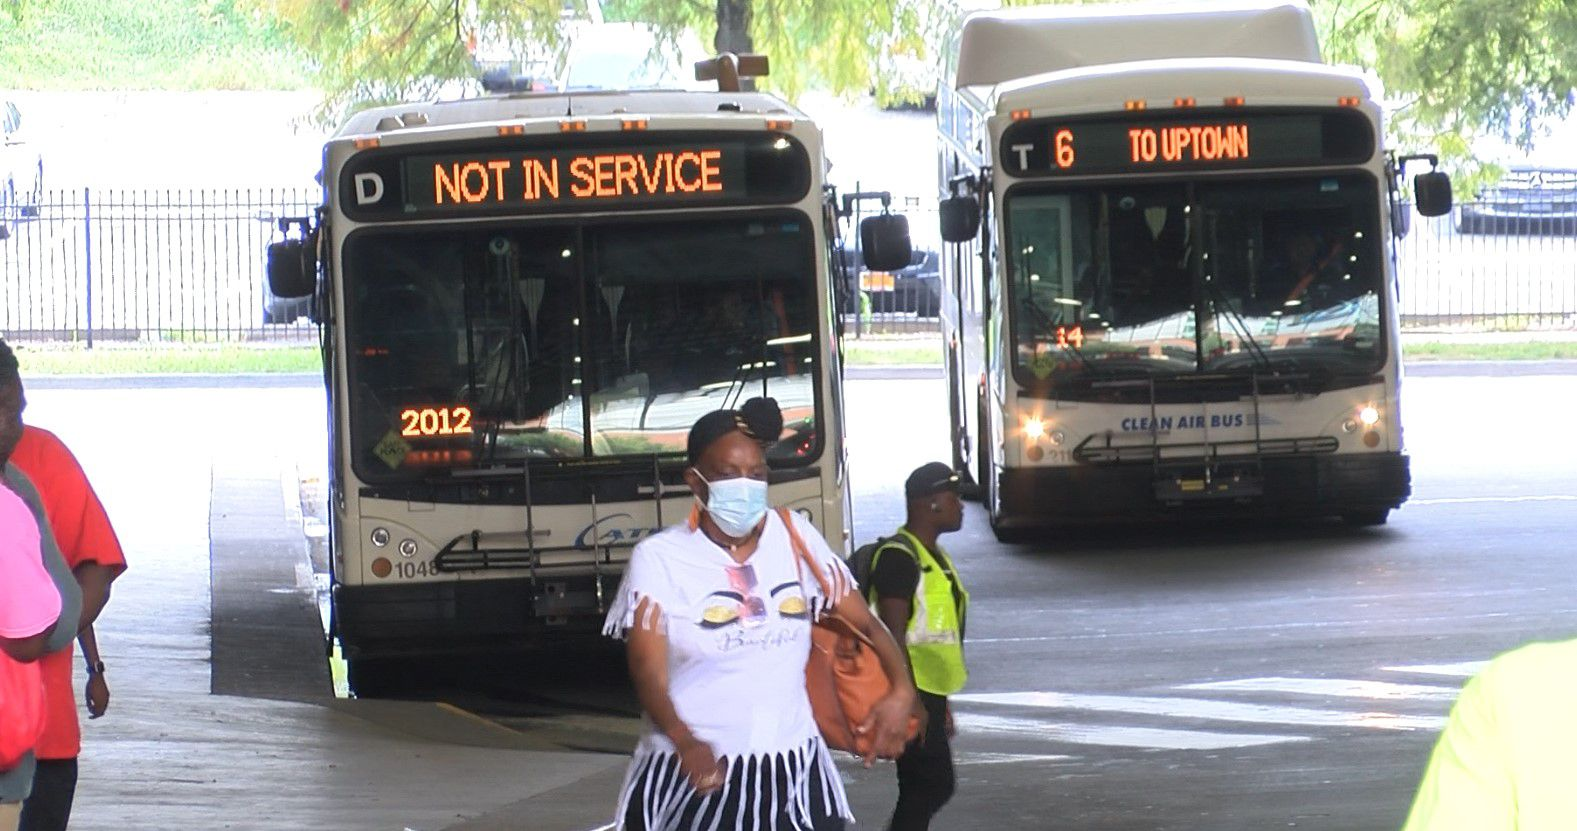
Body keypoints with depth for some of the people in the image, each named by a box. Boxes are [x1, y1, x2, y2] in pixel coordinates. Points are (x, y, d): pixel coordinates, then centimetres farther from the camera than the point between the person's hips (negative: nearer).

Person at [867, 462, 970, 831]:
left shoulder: (933, 556, 17)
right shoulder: (899, 557, -15)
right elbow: (893, 635, -20)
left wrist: (941, 704, 24)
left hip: (927, 692, 10)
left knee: (925, 789, 10)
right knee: (933, 786, -12)